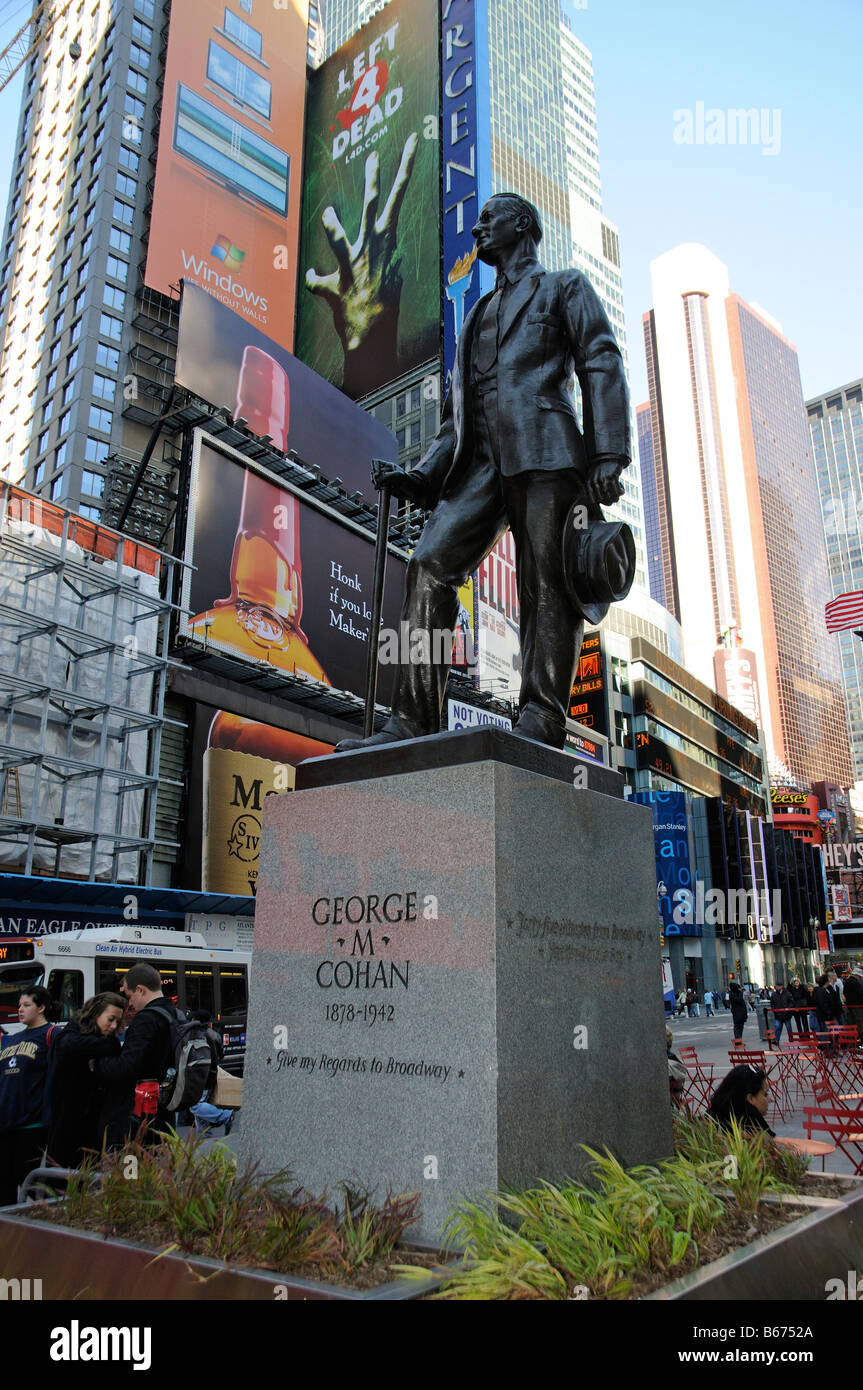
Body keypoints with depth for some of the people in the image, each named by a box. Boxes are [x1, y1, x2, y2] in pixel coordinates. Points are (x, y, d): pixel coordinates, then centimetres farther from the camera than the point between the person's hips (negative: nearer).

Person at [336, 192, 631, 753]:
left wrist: (608, 456, -11)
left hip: (545, 453, -5)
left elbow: (602, 367, 5)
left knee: (547, 587, -13)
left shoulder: (565, 286, 20)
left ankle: (540, 724, -15)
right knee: (430, 566, -13)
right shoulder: (479, 314, 37)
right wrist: (424, 477, 13)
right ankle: (412, 723, -17)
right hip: (481, 463, 5)